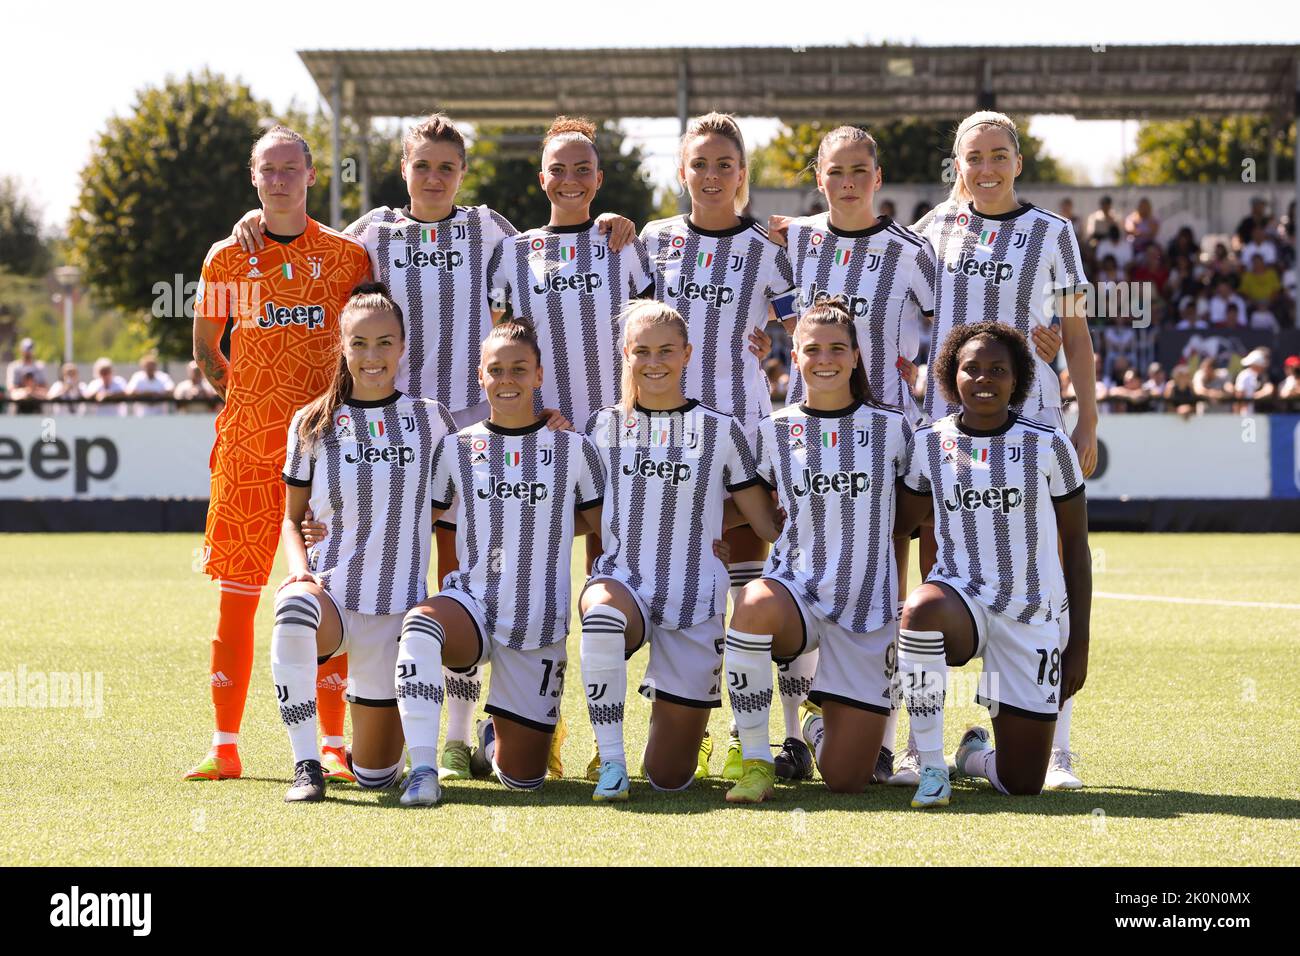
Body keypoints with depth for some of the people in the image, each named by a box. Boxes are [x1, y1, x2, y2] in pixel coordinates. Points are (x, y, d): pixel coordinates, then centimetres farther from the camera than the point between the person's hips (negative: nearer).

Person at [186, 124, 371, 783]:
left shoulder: (345, 255, 4)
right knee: (236, 593, 0)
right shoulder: (226, 258, 7)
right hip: (246, 443, 1)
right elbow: (204, 347, 19)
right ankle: (224, 747, 5)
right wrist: (239, 392, 11)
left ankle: (332, 746, 3)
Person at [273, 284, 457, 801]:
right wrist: (300, 569, -9)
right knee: (293, 611, -42)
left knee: (376, 774, 4)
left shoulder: (431, 418, 4)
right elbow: (292, 517, 8)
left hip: (397, 608, 1)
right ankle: (306, 766, -30)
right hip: (330, 589, -1)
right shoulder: (313, 424, 3)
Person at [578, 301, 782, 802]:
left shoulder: (720, 430, 4)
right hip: (622, 580, 0)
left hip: (694, 599, 0)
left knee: (670, 779, -2)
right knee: (602, 610, -42)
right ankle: (611, 761, -24)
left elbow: (768, 522, 7)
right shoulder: (603, 426, 9)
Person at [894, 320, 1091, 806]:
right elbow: (899, 524, 16)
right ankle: (931, 767, -26)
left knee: (1023, 783, -3)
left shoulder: (1048, 445, -1)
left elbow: (1076, 544, 4)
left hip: (1034, 617, 0)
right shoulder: (929, 443, 3)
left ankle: (976, 754, 36)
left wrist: (1079, 643, 2)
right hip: (960, 597, 0)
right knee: (921, 608, -41)